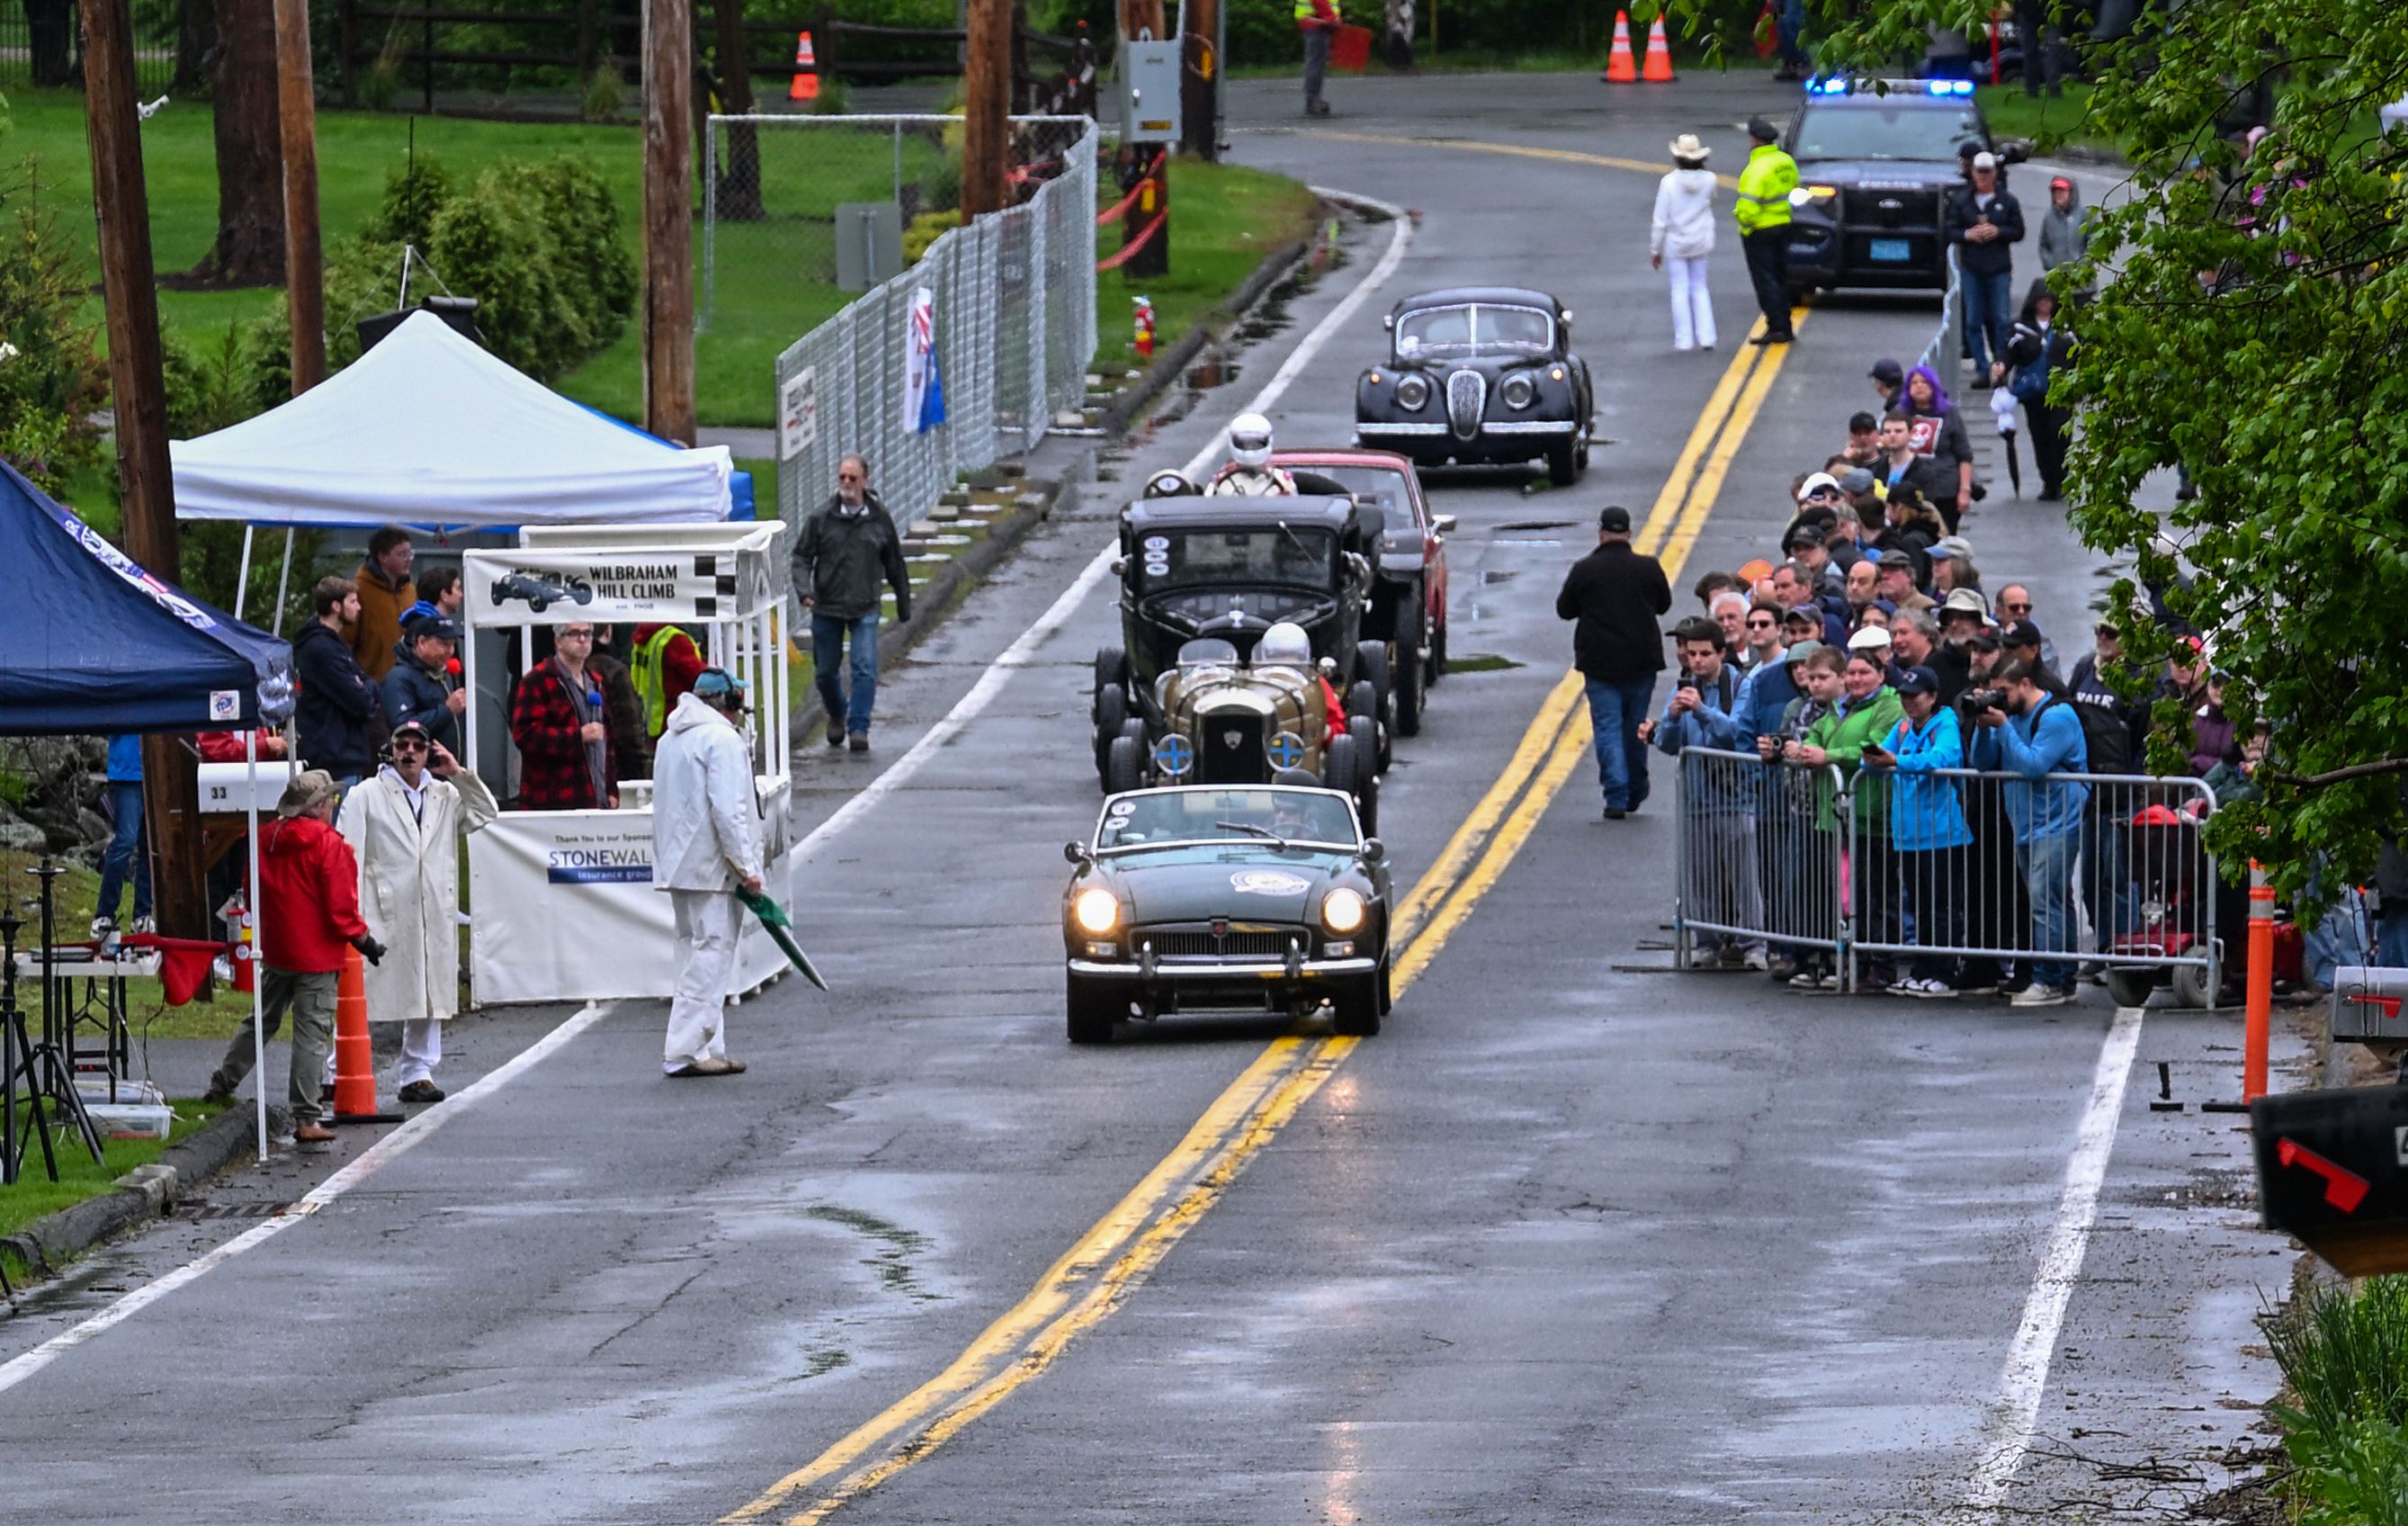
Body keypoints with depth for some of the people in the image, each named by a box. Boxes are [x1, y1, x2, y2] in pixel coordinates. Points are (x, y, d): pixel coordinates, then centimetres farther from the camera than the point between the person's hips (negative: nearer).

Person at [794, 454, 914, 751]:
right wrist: (804, 590, -18)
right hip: (827, 608, 1)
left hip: (865, 610, -1)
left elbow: (895, 566, 10)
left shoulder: (880, 519, 0)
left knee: (865, 668, -13)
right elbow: (802, 557, 1)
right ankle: (837, 715, 38)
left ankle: (858, 728, -8)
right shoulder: (822, 518, -3)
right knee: (825, 671, 11)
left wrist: (904, 608, 16)